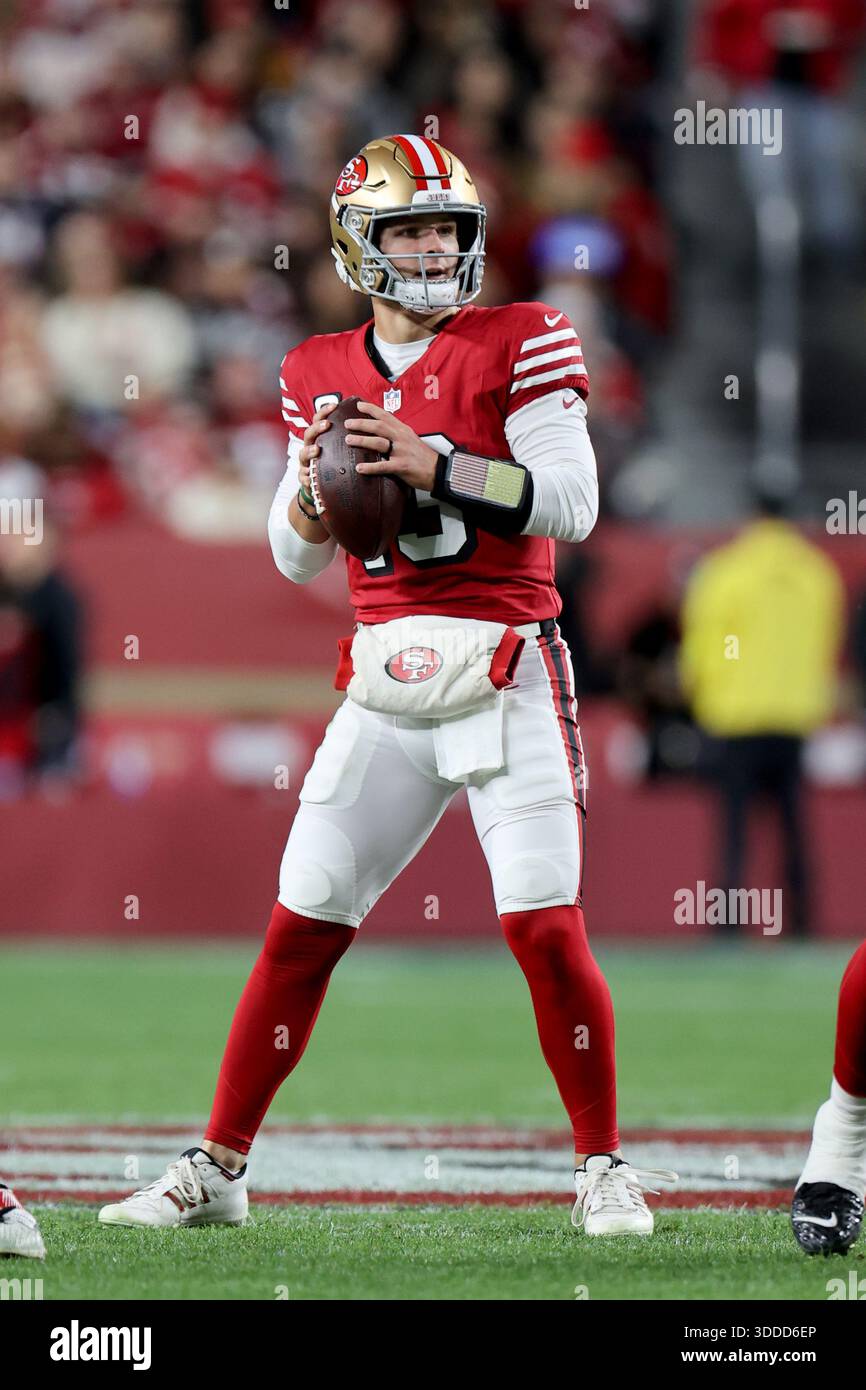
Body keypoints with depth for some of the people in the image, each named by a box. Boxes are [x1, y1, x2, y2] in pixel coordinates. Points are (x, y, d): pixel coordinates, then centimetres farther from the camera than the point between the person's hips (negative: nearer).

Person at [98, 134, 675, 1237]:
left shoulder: (520, 343, -1)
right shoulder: (321, 374, 11)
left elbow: (572, 505, -11)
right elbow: (294, 558, 15)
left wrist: (434, 460, -18)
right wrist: (314, 480, -6)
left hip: (507, 669, -4)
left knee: (545, 928, -10)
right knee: (301, 925, 2)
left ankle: (603, 1168, 5)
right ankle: (217, 1169, 10)